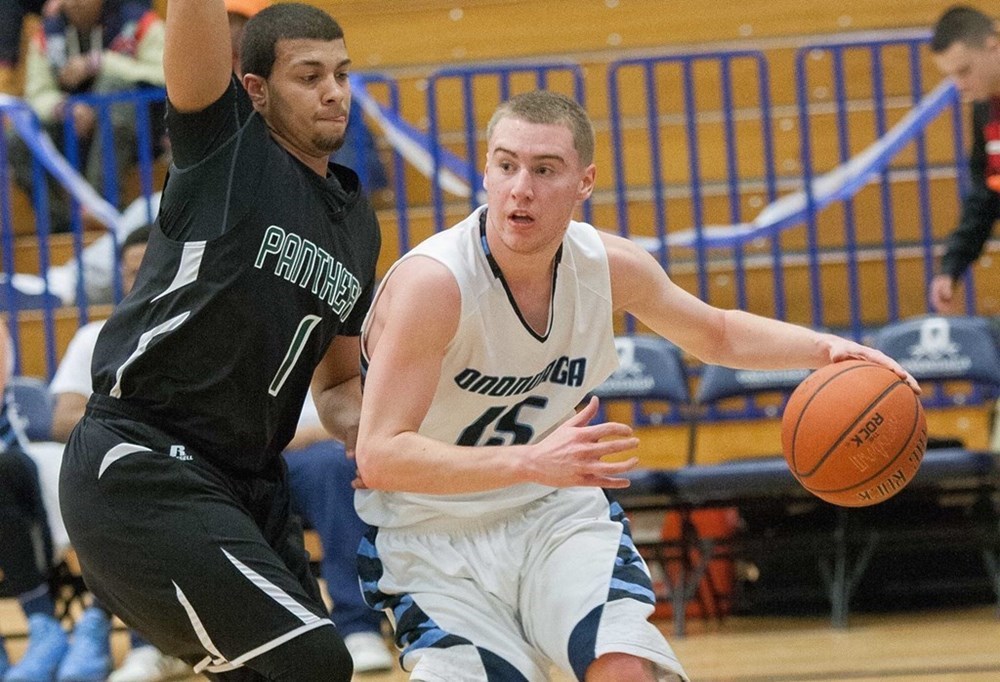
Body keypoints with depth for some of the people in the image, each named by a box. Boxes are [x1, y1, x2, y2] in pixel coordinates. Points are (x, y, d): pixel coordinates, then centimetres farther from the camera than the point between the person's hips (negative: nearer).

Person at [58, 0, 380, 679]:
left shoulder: (357, 221, 17)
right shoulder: (226, 145, -2)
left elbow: (339, 382, 26)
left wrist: (367, 433, 6)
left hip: (248, 483, 8)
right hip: (139, 465, -8)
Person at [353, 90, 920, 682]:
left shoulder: (611, 266, -7)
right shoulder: (433, 283, -26)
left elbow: (717, 334, 14)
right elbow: (379, 457, -31)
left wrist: (826, 349, -4)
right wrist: (529, 462, -42)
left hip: (556, 511, 4)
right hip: (431, 541, -4)